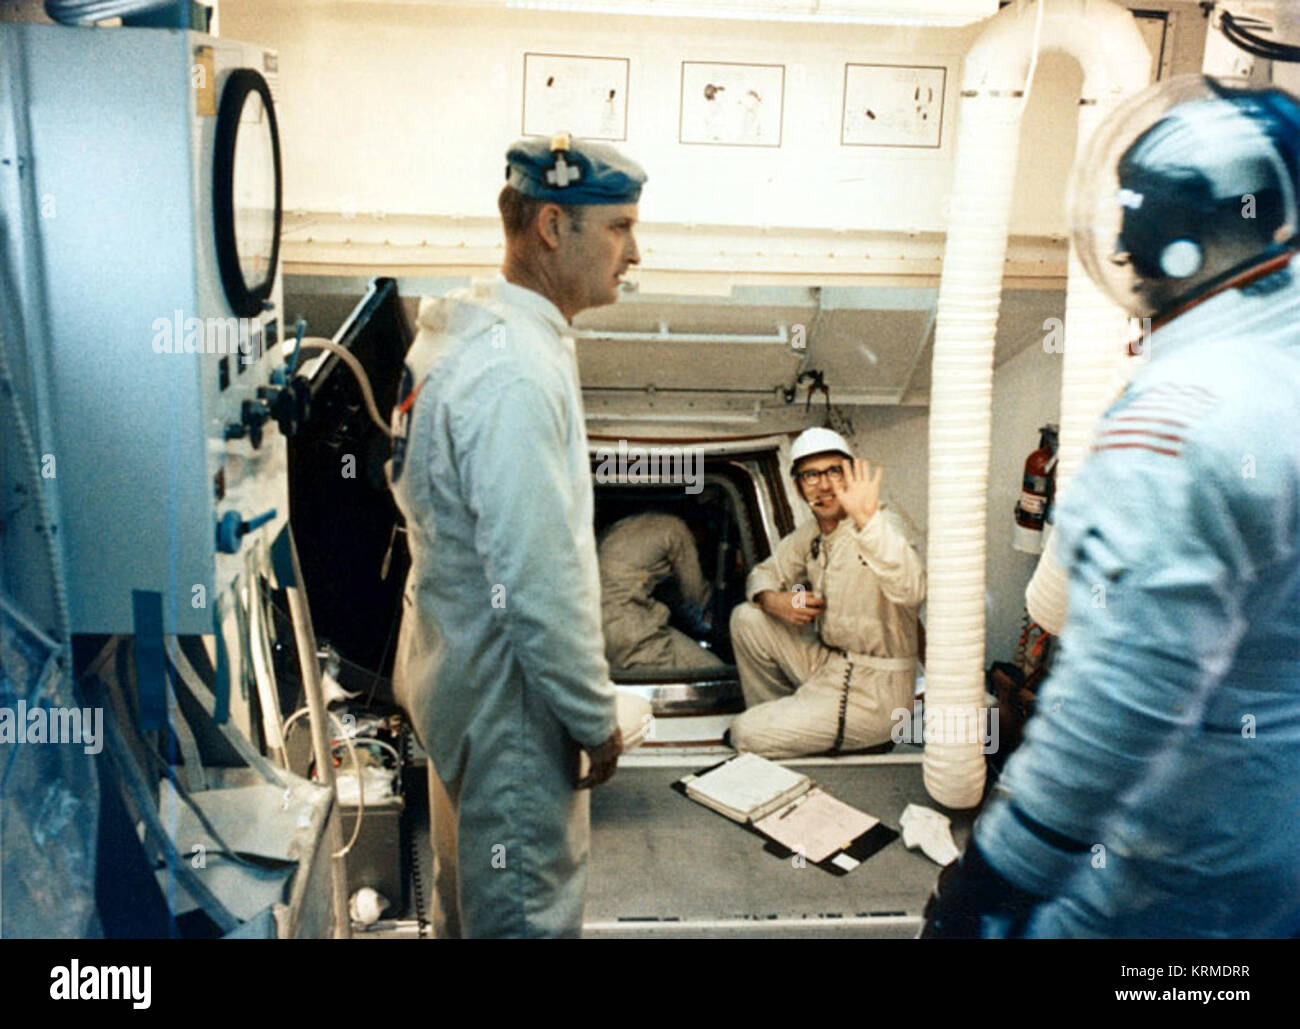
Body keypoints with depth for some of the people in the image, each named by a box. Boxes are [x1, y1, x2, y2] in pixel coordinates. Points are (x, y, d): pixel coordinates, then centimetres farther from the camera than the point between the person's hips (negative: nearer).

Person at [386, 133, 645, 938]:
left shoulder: (461, 334, 7)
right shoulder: (515, 371, -26)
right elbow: (539, 578, -27)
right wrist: (595, 715, -15)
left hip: (457, 658, 10)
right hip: (508, 691, -10)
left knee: (470, 891, 27)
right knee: (529, 910, 7)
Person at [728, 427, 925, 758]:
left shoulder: (879, 525, -19)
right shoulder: (812, 532, 6)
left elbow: (910, 590, -39)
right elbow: (765, 572, 19)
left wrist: (867, 520, -51)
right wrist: (772, 600, -5)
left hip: (873, 693, -7)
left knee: (747, 735, -10)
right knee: (746, 618, 4)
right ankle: (776, 716, 17)